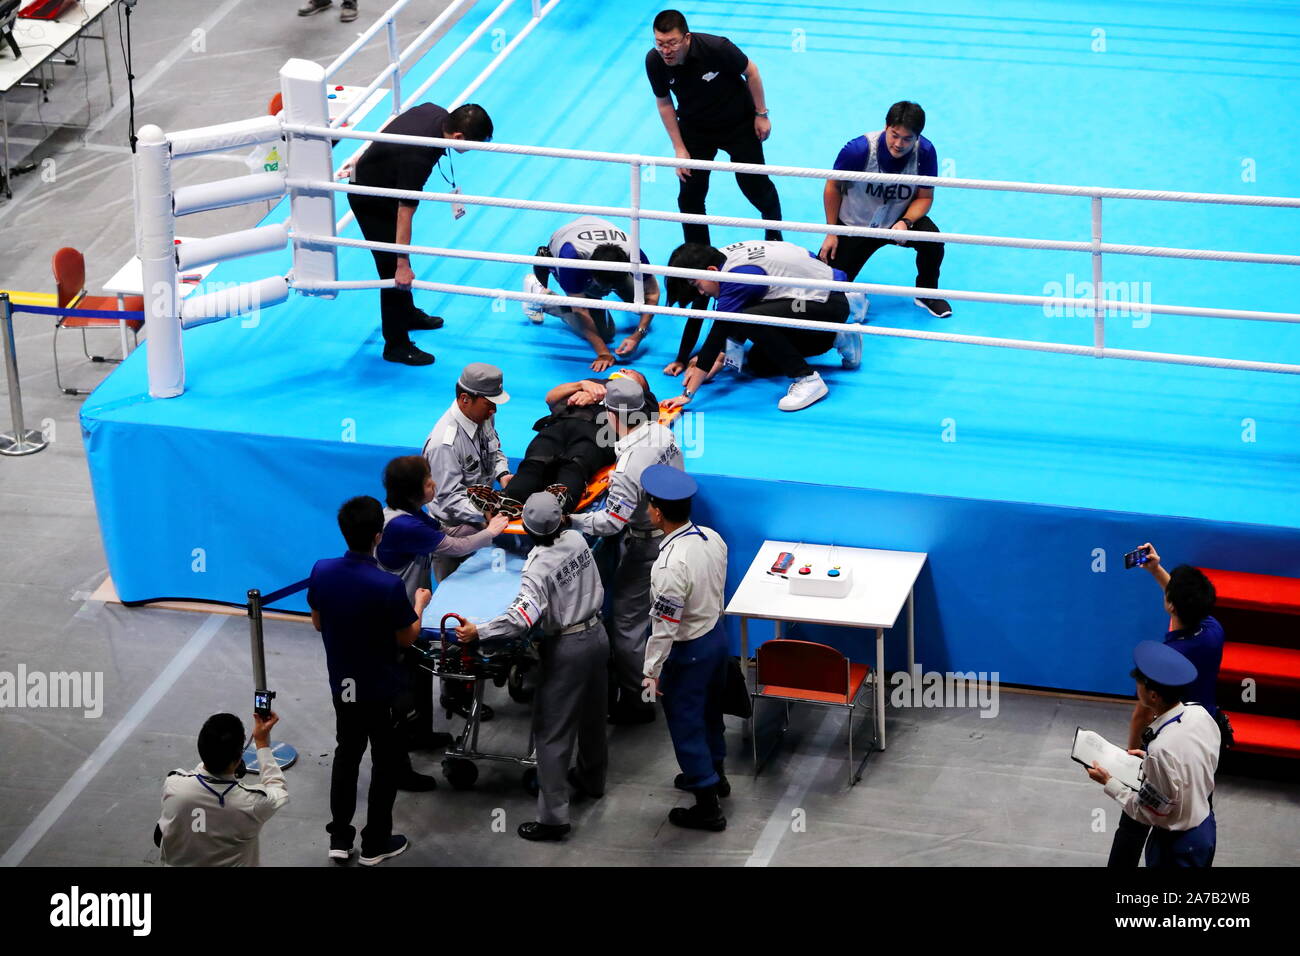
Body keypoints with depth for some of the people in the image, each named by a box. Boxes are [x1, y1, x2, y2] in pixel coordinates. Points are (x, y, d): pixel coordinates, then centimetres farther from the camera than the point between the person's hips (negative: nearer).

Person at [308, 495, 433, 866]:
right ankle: (375, 844, 22)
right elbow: (406, 639, -13)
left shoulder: (321, 571, -12)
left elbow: (317, 623, 3)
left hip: (342, 685, 5)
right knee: (386, 762, 13)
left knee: (346, 755, 21)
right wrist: (419, 605, 4)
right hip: (381, 689, -5)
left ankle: (340, 838, 25)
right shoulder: (388, 585, -27)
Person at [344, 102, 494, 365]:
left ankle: (408, 314, 45)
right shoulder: (418, 157, -39)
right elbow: (405, 213, -33)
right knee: (393, 268, -3)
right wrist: (402, 265, -25)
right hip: (371, 202, -9)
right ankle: (396, 345, 7)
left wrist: (364, 162, 23)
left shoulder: (435, 113, -14)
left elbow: (392, 123, 8)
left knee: (400, 258, 25)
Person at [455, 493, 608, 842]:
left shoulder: (540, 566, -25)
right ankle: (592, 779, 49)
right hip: (596, 633, 8)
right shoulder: (577, 539, -4)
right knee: (592, 714, 27)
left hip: (566, 649, -8)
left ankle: (553, 816, -1)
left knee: (552, 733, -1)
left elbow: (523, 616, -37)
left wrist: (478, 631, -31)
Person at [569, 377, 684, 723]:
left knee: (627, 623, 3)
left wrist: (570, 519, -19)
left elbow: (612, 522, -29)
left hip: (645, 547, -9)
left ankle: (635, 703, 12)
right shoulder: (663, 433, -5)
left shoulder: (629, 464, -31)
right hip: (674, 535, 9)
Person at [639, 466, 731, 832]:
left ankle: (707, 806, 19)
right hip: (716, 633, 8)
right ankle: (713, 771, 50)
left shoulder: (671, 566, -34)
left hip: (688, 651, -8)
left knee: (686, 723, 9)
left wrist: (652, 671, -14)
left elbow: (664, 627, -26)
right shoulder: (712, 538, -10)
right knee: (709, 709, 28)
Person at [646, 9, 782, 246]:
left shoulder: (716, 47, -33)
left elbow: (751, 71, -14)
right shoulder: (654, 62, -23)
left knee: (755, 186, 5)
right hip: (694, 127, 2)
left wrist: (761, 114, -9)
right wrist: (679, 149, -7)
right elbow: (664, 103, -6)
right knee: (690, 195, -2)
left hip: (739, 124, -2)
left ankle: (775, 237, 35)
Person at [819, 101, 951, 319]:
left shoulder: (925, 152, -23)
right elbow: (833, 187, -11)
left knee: (932, 239, -29)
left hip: (898, 221, 1)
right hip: (854, 225, -1)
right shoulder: (859, 150, -28)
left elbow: (925, 197, -10)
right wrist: (832, 233, -7)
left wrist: (905, 223, -29)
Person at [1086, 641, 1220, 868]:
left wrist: (1109, 784, -12)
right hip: (1205, 826, 7)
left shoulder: (1161, 750, -35)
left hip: (1177, 844, -7)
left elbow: (1151, 813, -22)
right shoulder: (1201, 714, -12)